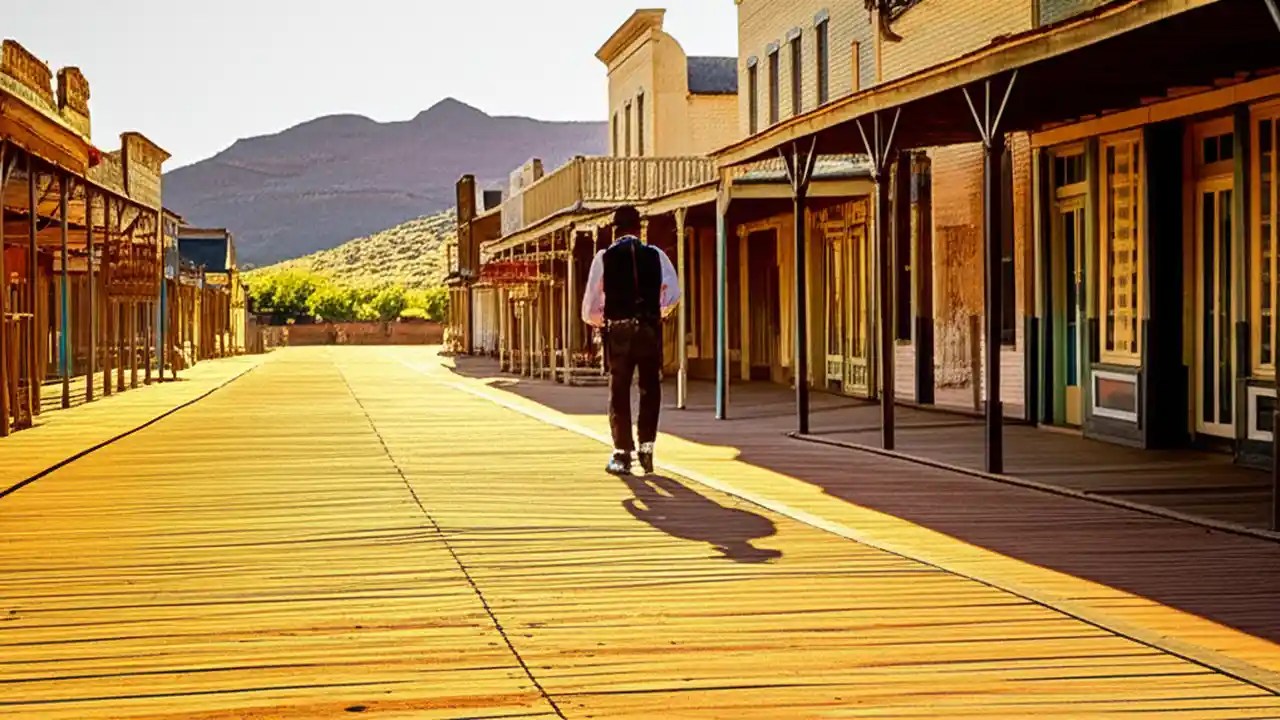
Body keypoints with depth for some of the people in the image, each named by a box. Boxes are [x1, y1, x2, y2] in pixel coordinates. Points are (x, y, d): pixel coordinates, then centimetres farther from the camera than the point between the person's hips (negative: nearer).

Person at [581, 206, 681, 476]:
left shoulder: (605, 257, -1)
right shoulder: (656, 256, 3)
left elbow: (590, 304, -2)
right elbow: (674, 294, 7)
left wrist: (599, 320, 19)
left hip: (618, 331, -1)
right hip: (650, 329, 1)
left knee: (619, 391, 7)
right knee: (650, 390, 13)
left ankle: (622, 454, 5)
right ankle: (646, 448, 7)